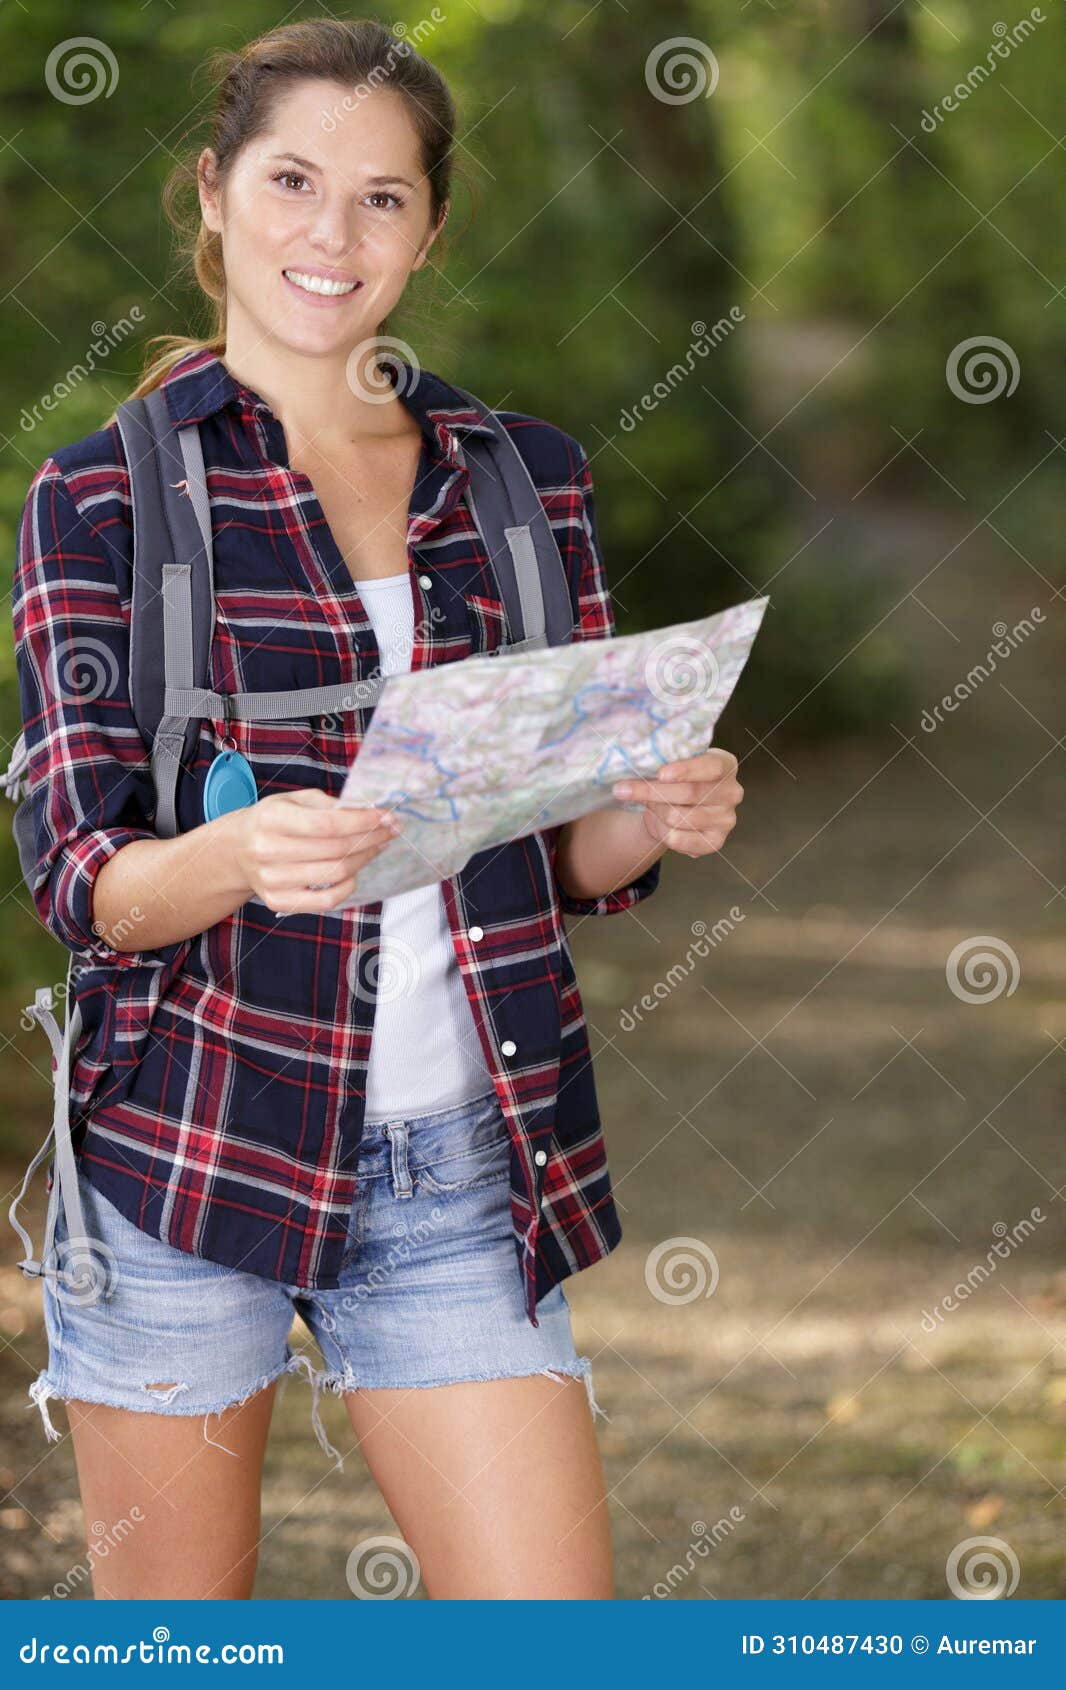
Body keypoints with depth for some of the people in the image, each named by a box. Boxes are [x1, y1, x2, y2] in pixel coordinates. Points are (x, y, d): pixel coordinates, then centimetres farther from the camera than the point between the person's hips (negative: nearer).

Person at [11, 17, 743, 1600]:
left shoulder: (528, 477, 9)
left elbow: (575, 856, 13)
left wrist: (657, 819, -10)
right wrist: (236, 858, -30)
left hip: (466, 1171, 3)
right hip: (190, 1149, -2)